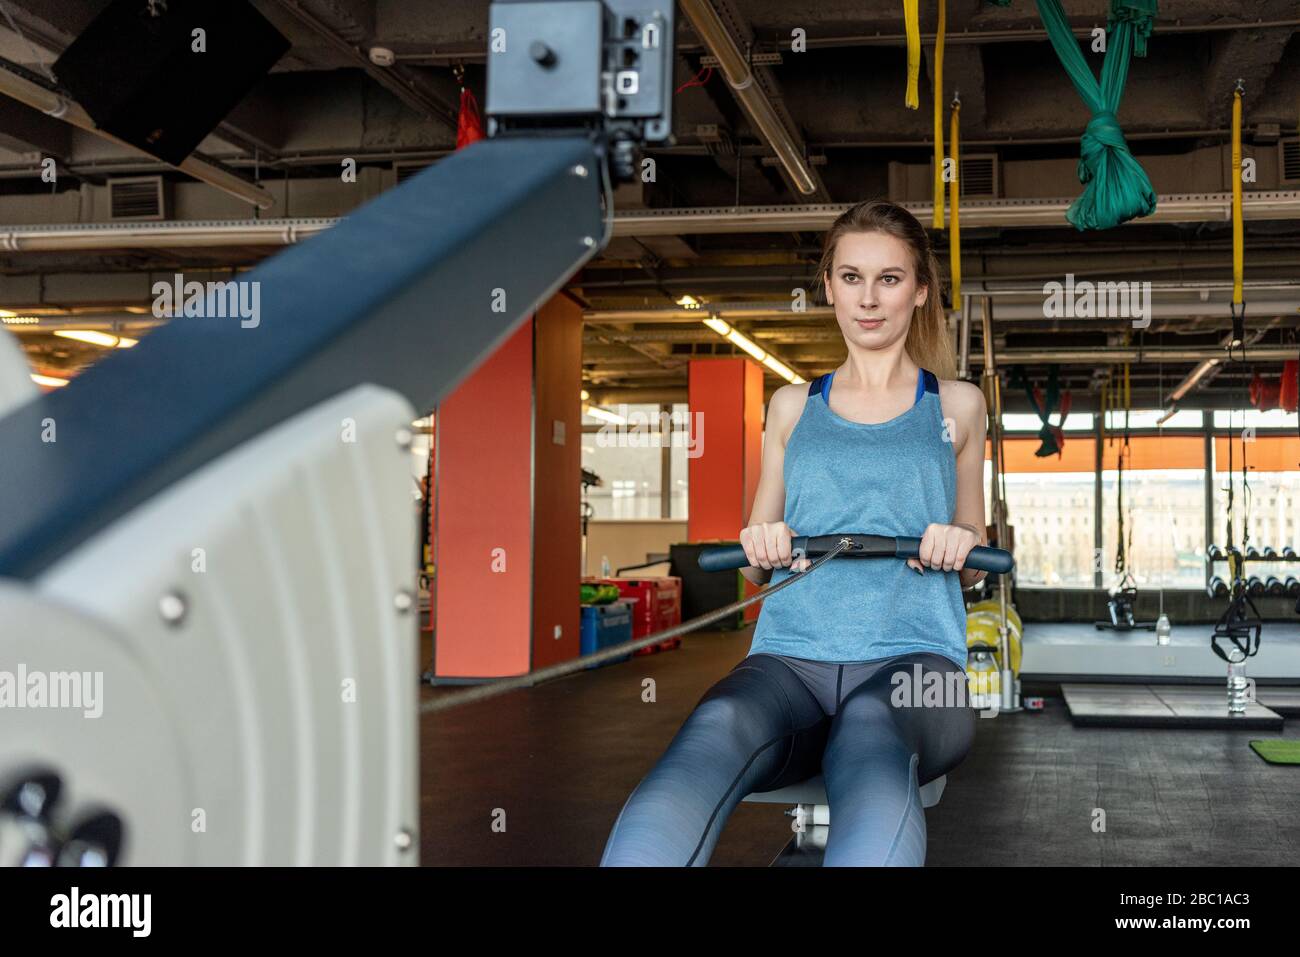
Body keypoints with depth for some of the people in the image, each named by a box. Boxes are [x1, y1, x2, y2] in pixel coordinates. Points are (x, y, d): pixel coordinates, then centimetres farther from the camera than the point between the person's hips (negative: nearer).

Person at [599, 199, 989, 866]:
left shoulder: (957, 405, 21)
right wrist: (760, 549, 2)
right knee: (716, 729, -39)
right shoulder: (792, 408, 23)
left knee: (873, 733, -43)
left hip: (913, 657, -1)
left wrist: (961, 546, 1)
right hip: (789, 657, 1)